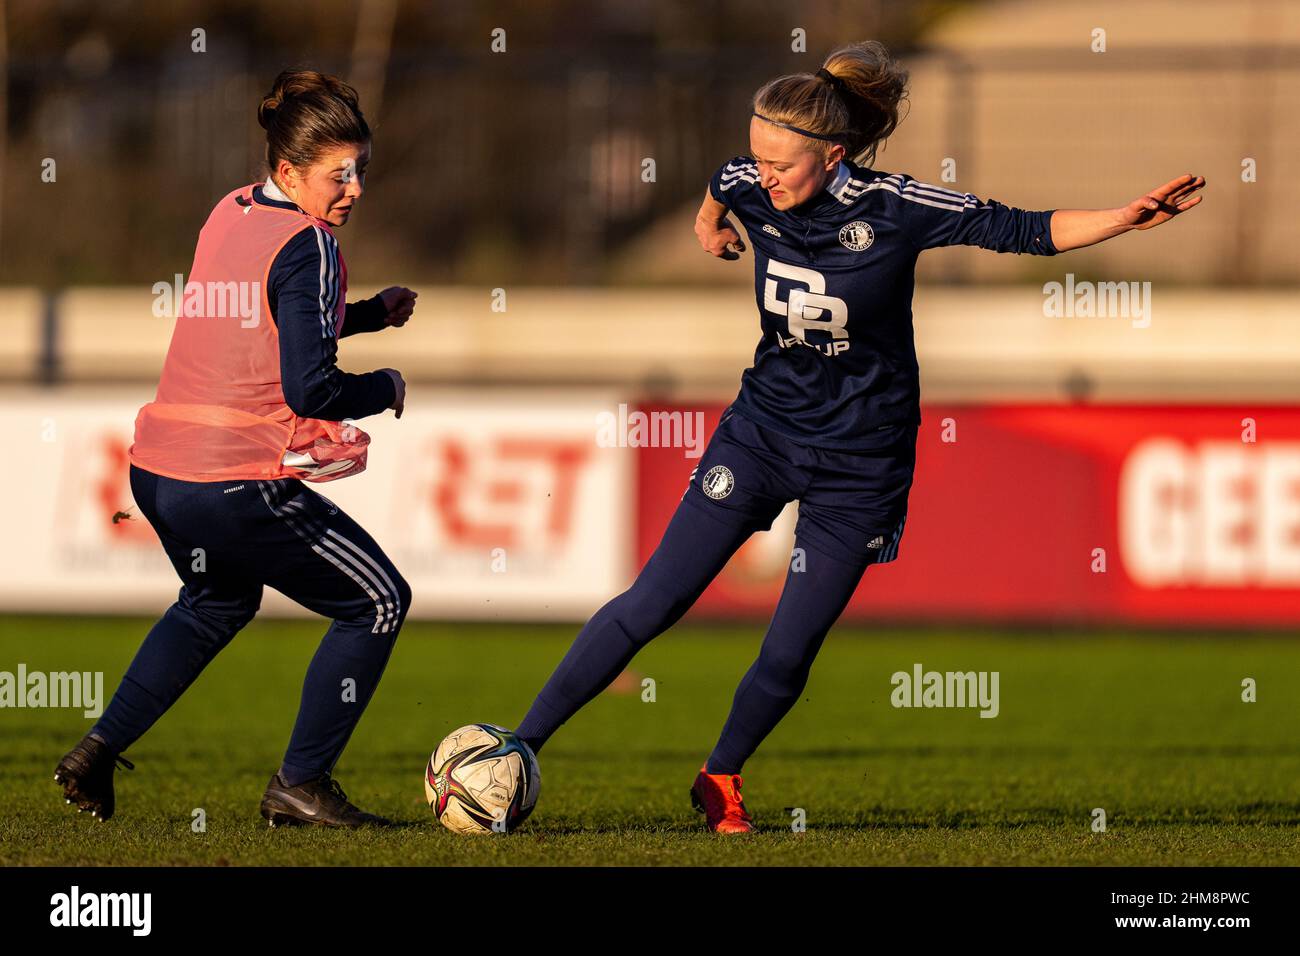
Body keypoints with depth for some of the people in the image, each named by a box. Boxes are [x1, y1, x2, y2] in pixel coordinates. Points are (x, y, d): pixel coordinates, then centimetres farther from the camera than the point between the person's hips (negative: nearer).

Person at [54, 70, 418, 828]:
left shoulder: (230, 213, 12)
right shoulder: (308, 246, -14)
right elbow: (309, 388, -20)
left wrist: (369, 314, 18)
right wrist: (387, 389, -2)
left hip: (158, 473, 9)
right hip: (238, 487, -9)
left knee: (220, 600, 37)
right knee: (379, 601, 9)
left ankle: (99, 751, 31)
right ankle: (301, 785, 10)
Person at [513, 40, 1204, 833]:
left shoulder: (894, 208, -19)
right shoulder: (752, 189, -9)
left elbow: (1024, 231, -15)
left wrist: (1129, 218, -24)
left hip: (859, 463, -2)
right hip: (763, 430, 2)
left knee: (788, 657, -2)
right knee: (652, 604, -5)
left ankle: (721, 780, 25)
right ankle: (519, 748, 2)